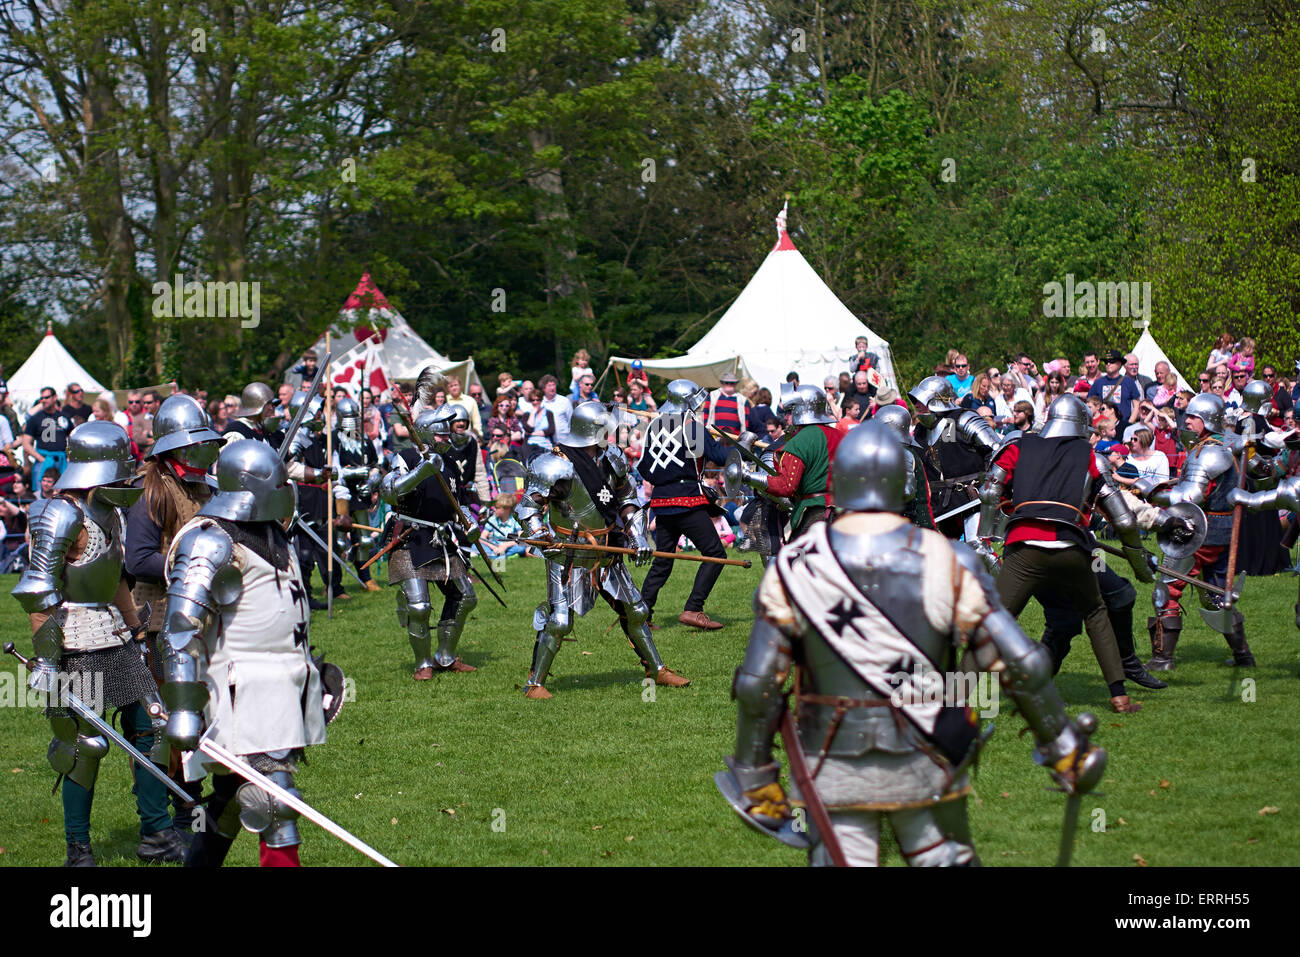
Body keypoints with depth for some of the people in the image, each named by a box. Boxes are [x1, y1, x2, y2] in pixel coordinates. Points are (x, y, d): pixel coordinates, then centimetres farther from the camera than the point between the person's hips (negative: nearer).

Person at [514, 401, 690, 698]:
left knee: (635, 611, 12)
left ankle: (657, 670, 26)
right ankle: (535, 683, 1)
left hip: (607, 554, 7)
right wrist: (543, 537, -27)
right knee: (559, 621, -11)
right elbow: (528, 508, -12)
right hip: (570, 558, -6)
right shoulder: (556, 466, -16)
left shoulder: (611, 459, 4)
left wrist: (638, 536, 8)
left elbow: (626, 498, 18)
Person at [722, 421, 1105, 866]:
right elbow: (1023, 665, -7)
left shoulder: (794, 568, -7)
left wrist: (756, 778, 4)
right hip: (925, 764, 1)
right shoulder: (944, 562, -8)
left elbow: (755, 684, -6)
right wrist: (1062, 744, 6)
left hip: (835, 770, 0)